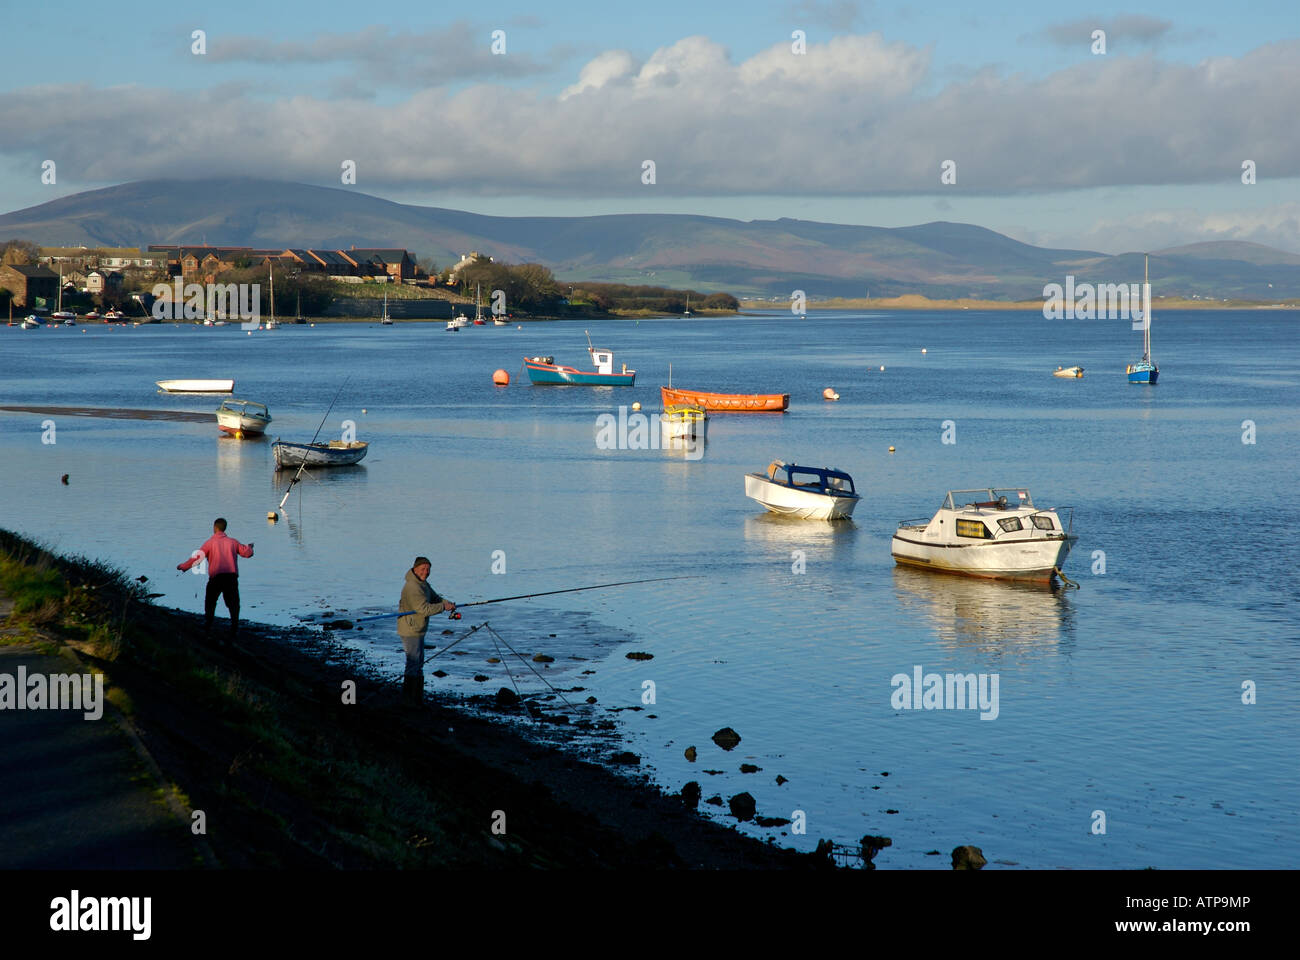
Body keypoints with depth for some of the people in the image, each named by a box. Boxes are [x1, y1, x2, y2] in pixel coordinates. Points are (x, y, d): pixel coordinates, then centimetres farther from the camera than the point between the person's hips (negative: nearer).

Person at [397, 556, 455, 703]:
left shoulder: (423, 583, 11)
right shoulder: (413, 587, -23)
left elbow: (434, 598, 17)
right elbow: (424, 608, -27)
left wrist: (446, 602, -3)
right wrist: (443, 607, -19)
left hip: (418, 630, 11)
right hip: (410, 631, -11)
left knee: (419, 663, 18)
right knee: (413, 662, -8)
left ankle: (418, 697, 29)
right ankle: (409, 698, -3)